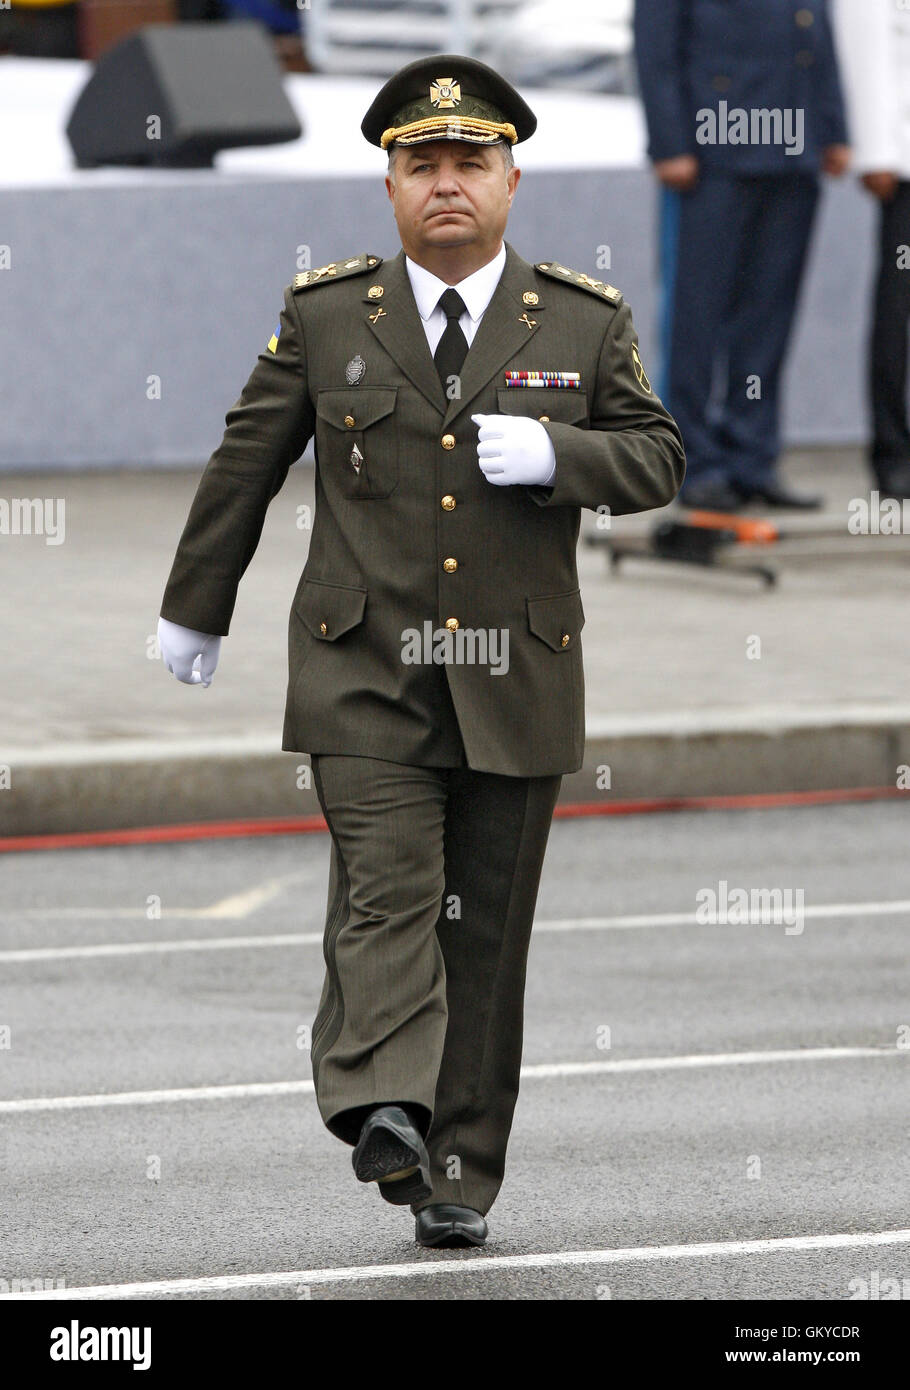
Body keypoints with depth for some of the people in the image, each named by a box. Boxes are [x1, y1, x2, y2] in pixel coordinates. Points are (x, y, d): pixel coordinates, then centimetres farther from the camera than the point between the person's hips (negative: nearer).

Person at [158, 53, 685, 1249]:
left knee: (486, 928, 5)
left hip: (516, 686, 1)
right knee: (386, 890, -19)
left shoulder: (584, 322, 5)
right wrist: (196, 608, 20)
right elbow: (245, 464, 13)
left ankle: (462, 1172, 12)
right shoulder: (326, 315, 3)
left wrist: (554, 454, -13)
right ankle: (385, 1114, -35)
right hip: (364, 676, -1)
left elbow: (657, 462, 7)